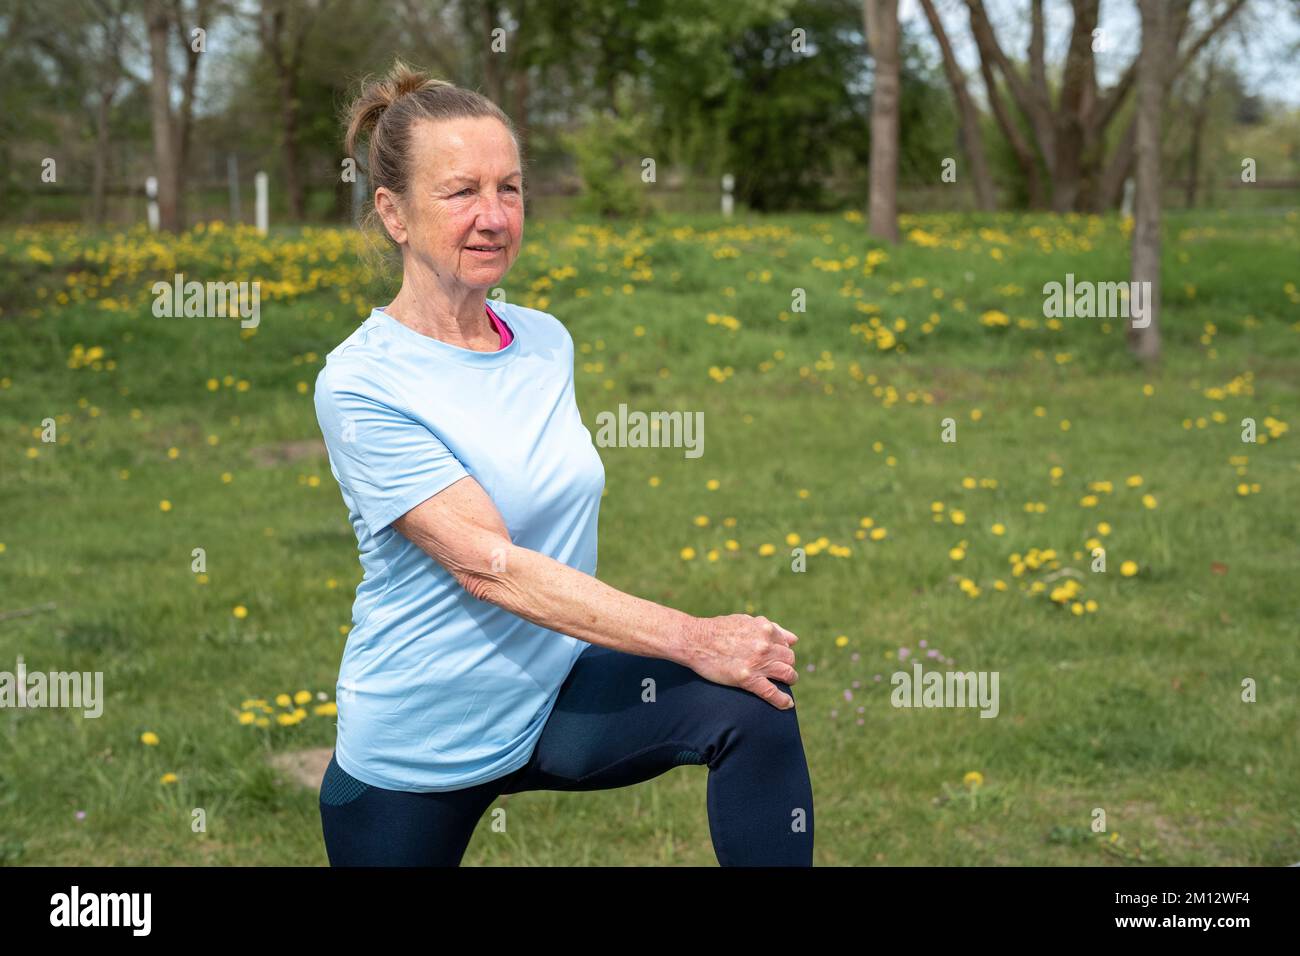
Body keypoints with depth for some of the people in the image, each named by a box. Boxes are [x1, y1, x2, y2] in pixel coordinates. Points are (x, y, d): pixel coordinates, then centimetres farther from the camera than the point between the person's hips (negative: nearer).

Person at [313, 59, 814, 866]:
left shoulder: (549, 341, 3)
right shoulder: (362, 383, -18)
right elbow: (488, 565, -25)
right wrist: (693, 639, -31)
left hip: (557, 696, 4)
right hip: (419, 748, -4)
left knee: (752, 701, -23)